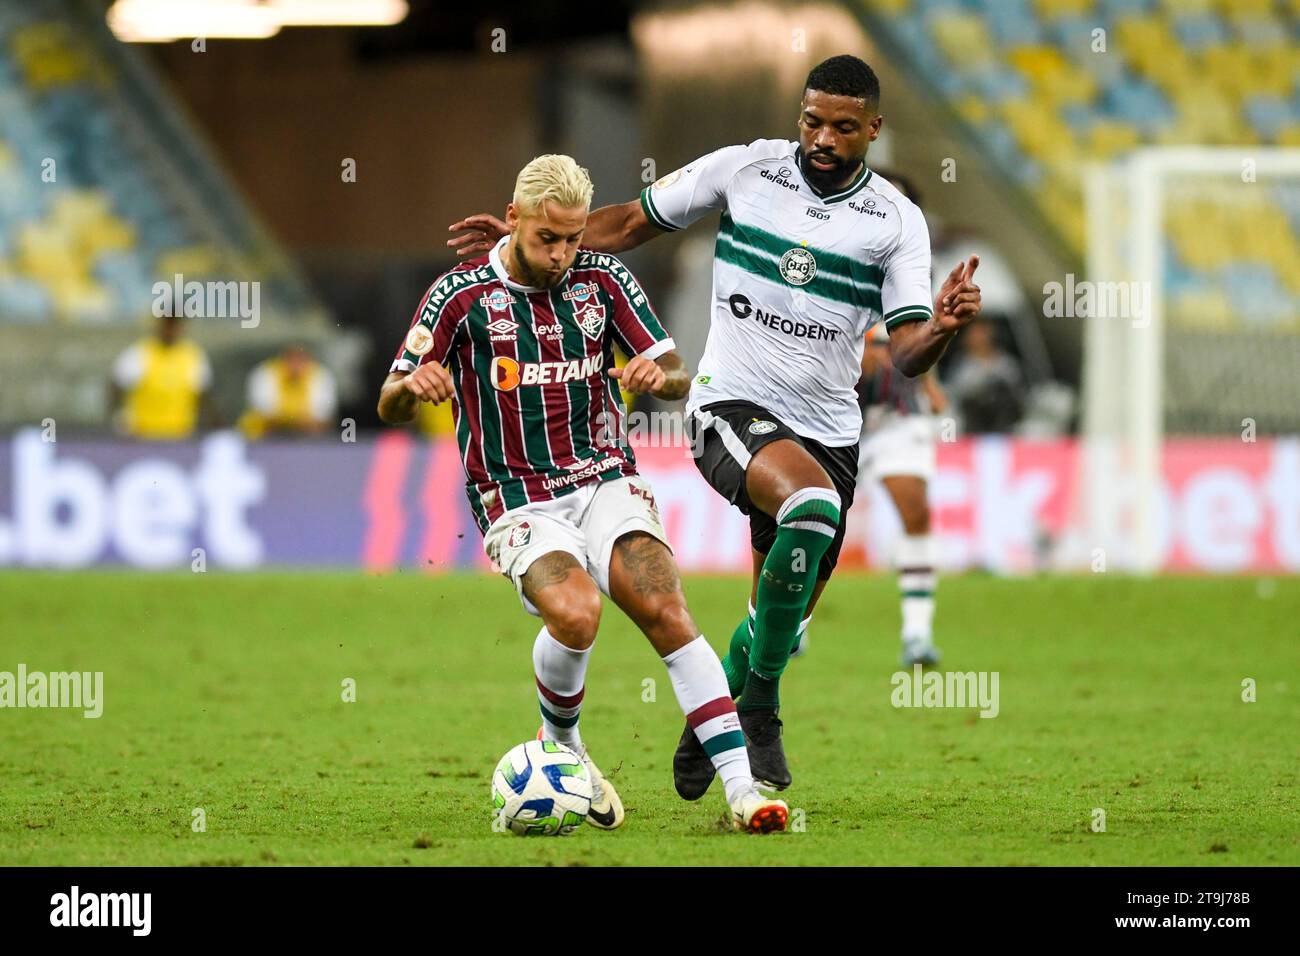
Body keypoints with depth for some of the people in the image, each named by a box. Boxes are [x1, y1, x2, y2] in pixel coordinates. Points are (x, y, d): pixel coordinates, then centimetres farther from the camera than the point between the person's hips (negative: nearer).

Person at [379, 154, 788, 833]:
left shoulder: (603, 279, 4)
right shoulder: (461, 294, -4)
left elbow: (680, 379, 8)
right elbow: (389, 406, -1)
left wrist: (657, 375, -17)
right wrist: (413, 385, -25)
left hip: (606, 484, 3)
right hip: (518, 502, -3)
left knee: (665, 612, -20)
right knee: (575, 614, -29)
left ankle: (741, 788, -22)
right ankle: (561, 745, 1)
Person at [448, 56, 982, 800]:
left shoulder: (896, 221, -1)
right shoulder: (744, 170, -2)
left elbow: (908, 354, -8)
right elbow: (633, 223, 9)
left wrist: (943, 327, -30)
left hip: (828, 427, 3)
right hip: (732, 407, -3)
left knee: (782, 622, 7)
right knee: (812, 507, -34)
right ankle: (760, 703, -16)